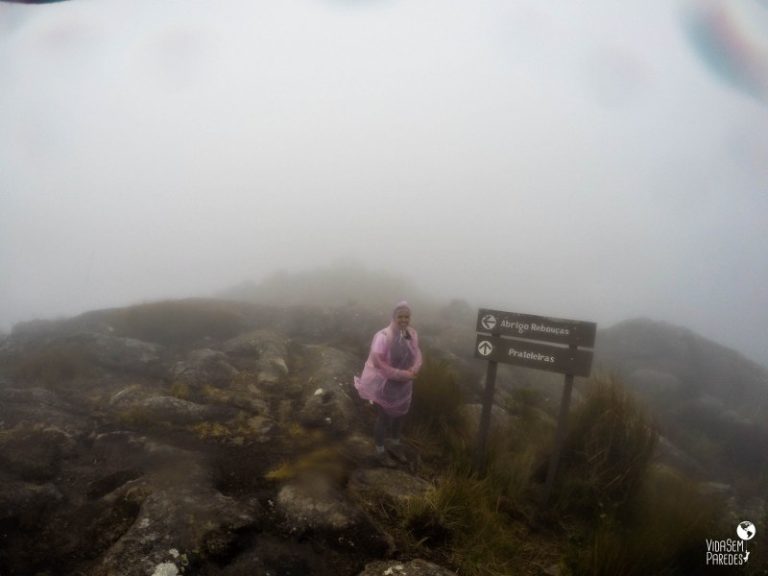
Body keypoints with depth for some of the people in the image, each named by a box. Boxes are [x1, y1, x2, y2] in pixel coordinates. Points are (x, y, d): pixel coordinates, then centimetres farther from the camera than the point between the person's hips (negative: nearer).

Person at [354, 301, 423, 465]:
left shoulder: (412, 334, -7)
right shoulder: (384, 336, -28)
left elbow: (417, 354, 5)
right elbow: (377, 362, -29)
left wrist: (414, 369, -15)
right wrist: (401, 374, -25)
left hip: (404, 386, 7)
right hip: (385, 386, -6)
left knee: (399, 417, 24)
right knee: (384, 420, 12)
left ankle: (395, 446, 49)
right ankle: (380, 451, 37)